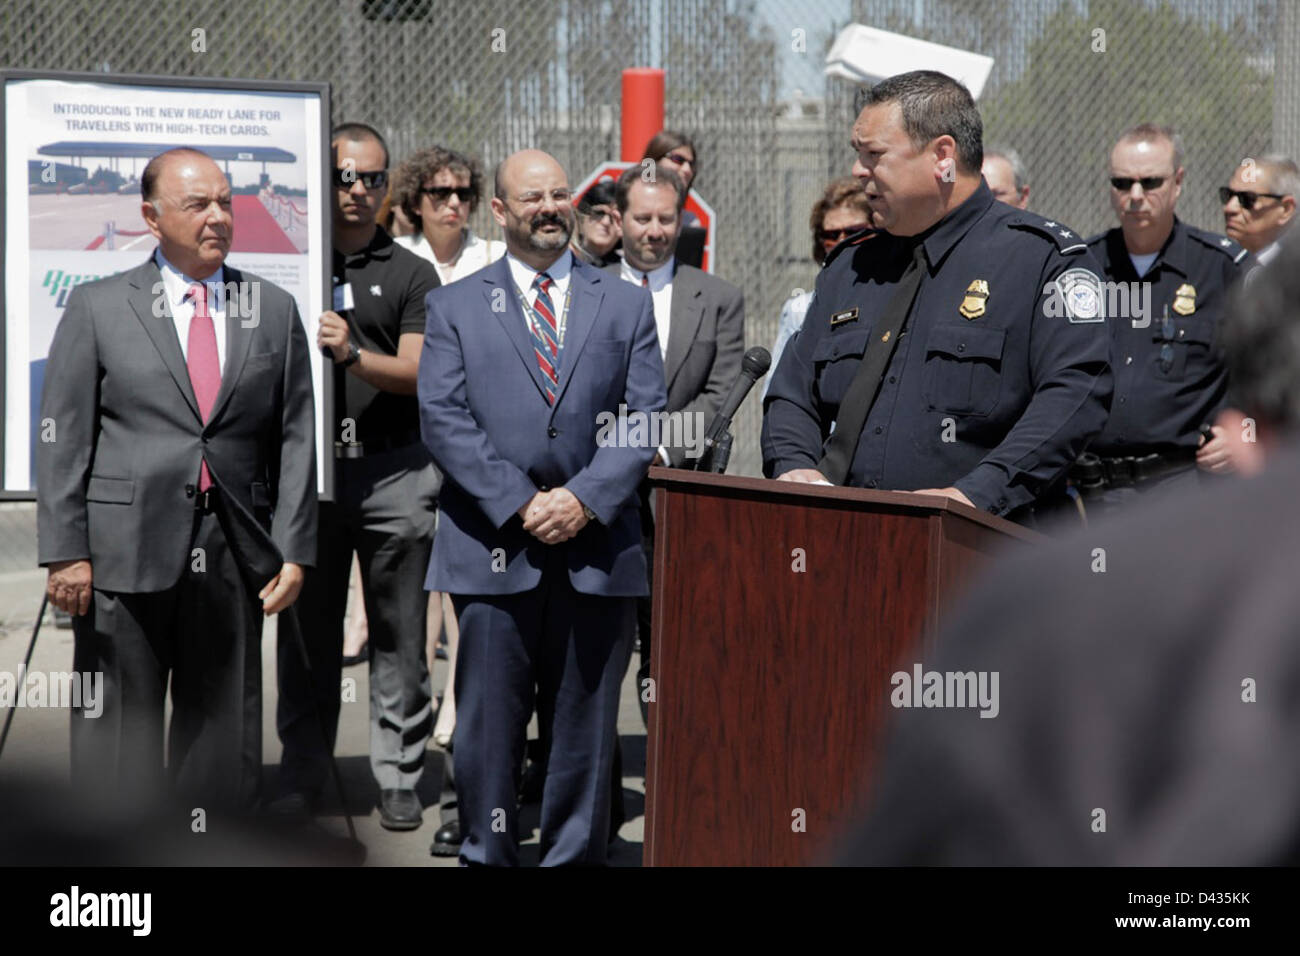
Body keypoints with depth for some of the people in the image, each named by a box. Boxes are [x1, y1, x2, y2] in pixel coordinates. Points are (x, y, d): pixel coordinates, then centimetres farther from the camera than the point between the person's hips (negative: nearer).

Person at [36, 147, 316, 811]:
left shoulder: (274, 310, 11)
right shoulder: (98, 307, 4)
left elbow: (294, 438, 9)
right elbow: (62, 439, 1)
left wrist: (293, 550, 2)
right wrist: (64, 551, -7)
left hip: (233, 557, 2)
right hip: (124, 555, -2)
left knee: (225, 743, 7)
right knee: (116, 738, 2)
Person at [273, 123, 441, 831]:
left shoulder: (412, 275, 7)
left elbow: (418, 373, -5)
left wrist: (353, 355, -21)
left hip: (393, 472, -1)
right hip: (307, 465, 1)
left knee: (398, 633, 1)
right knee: (307, 629, 5)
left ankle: (398, 779, 7)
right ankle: (302, 775, 14)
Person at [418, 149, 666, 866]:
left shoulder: (626, 306, 13)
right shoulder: (453, 307, 9)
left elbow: (648, 419, 4)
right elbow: (443, 420, -1)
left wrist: (585, 498, -10)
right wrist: (519, 503, -12)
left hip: (596, 545, 1)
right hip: (493, 548, -1)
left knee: (585, 725, 5)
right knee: (488, 726, 2)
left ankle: (575, 856, 14)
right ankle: (487, 857, 12)